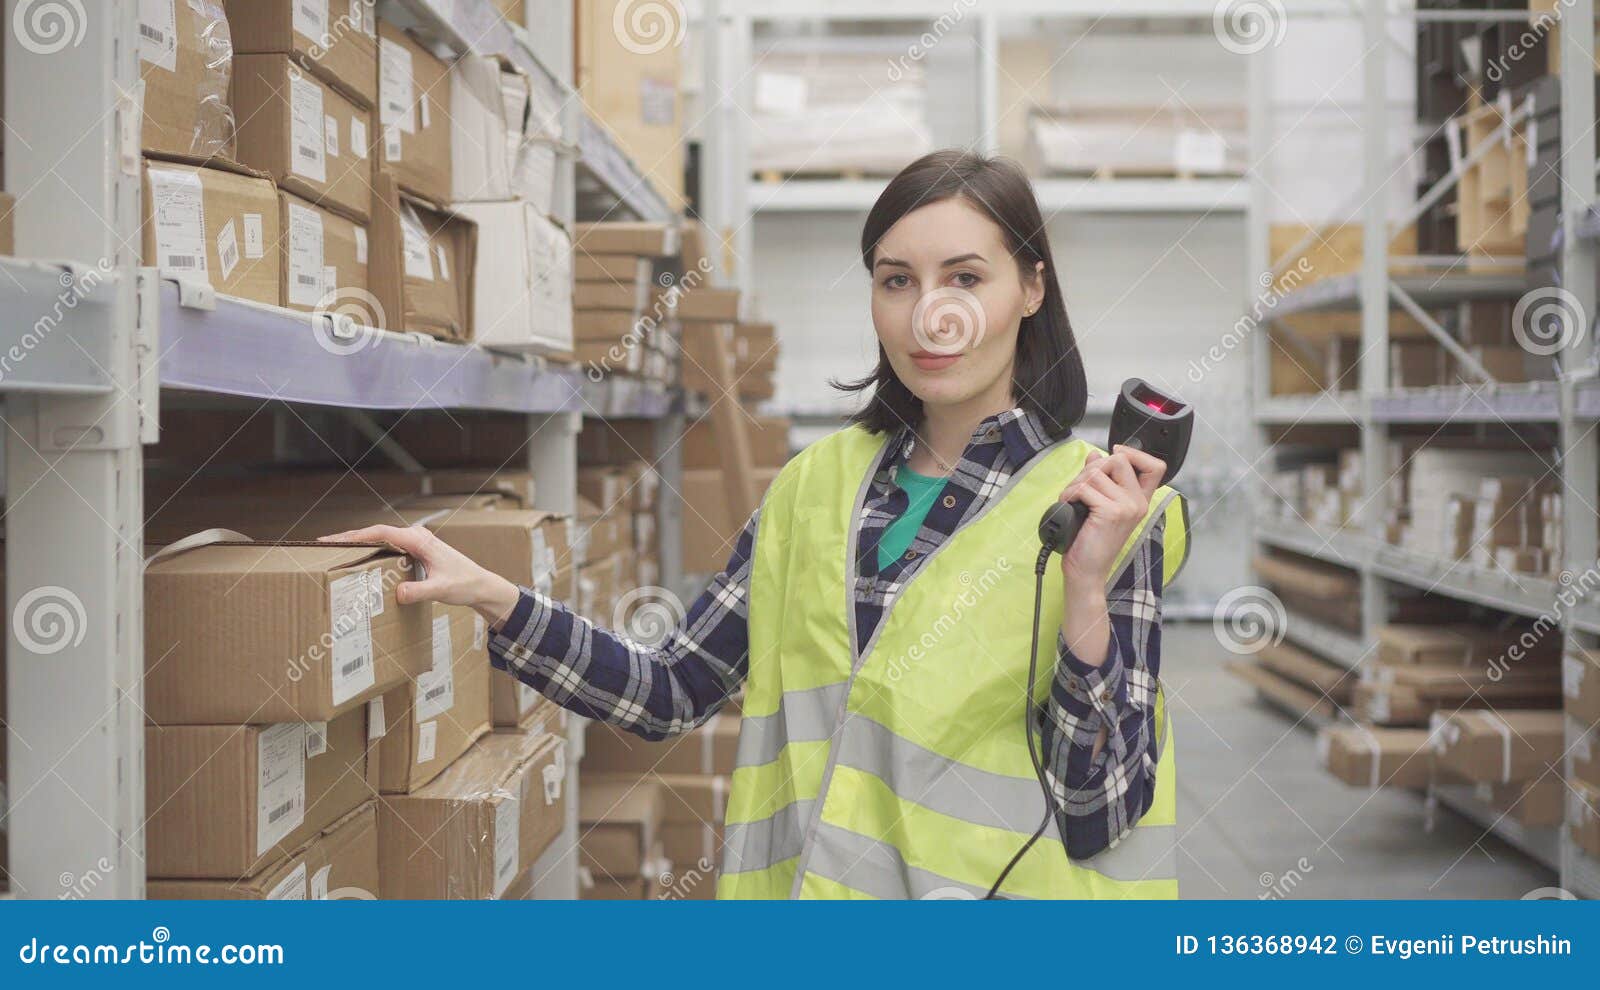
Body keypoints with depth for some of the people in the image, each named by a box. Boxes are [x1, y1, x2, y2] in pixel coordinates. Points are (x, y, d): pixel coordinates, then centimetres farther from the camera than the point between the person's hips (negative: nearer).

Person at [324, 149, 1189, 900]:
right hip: (806, 880, 4)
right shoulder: (817, 487, 3)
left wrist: (1085, 592, -25)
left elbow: (1101, 815, -13)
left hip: (996, 885, -4)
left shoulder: (1113, 511, -10)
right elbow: (671, 693, 3)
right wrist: (493, 599, -8)